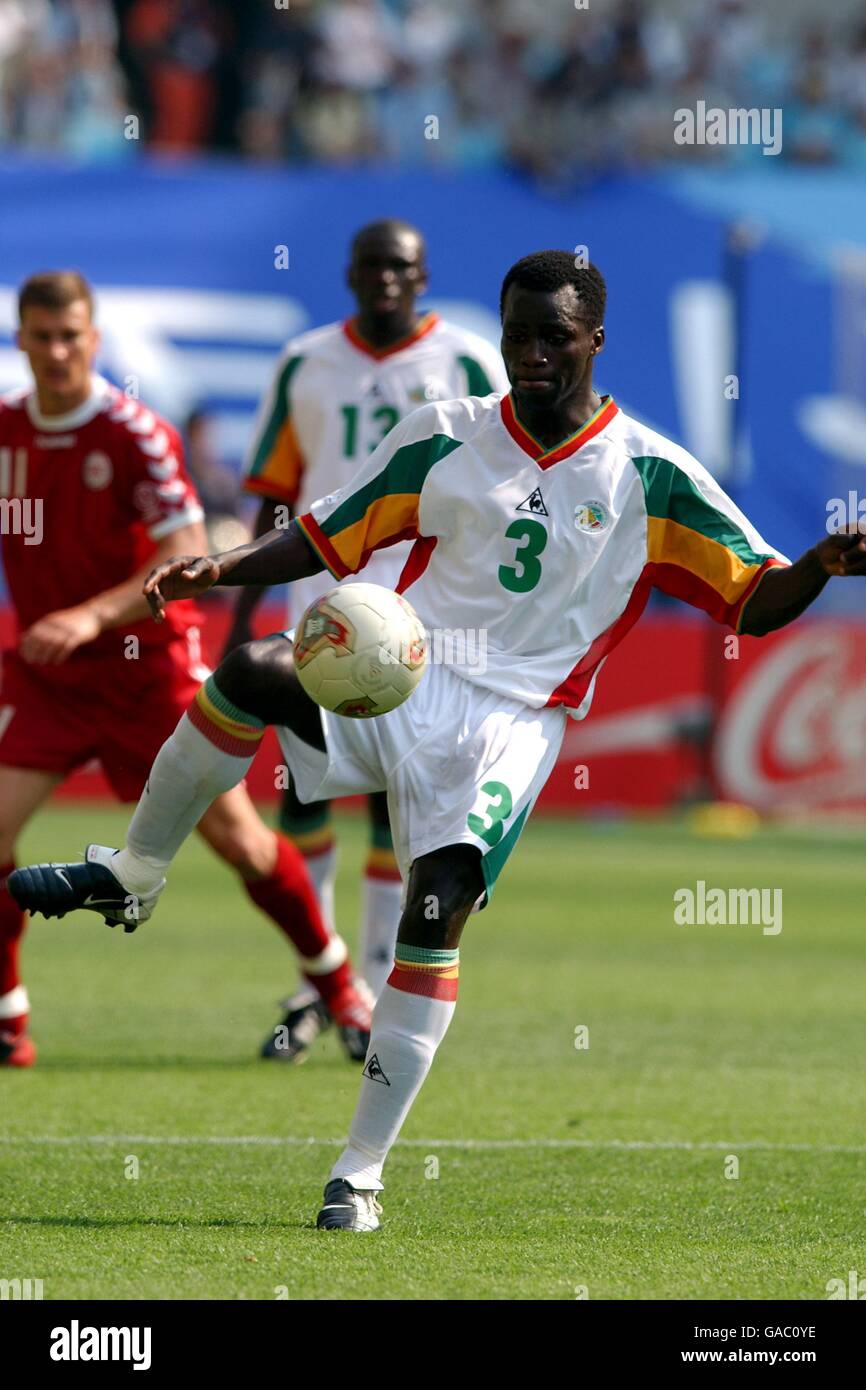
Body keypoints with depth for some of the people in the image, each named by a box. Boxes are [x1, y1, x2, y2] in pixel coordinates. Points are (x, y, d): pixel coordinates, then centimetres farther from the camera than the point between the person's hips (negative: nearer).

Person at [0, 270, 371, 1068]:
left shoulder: (136, 434, -16)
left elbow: (187, 555, -22)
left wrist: (93, 616, -33)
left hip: (146, 665, -3)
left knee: (236, 837, -1)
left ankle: (335, 980, 21)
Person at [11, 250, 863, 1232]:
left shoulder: (650, 474, 3)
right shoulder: (445, 437, 8)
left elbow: (754, 601, 3)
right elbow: (324, 541, 14)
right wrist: (221, 568, -2)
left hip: (511, 719, -1)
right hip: (395, 679, 1)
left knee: (440, 908, -21)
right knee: (251, 669, -30)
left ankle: (361, 1175, -12)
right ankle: (132, 873, -9)